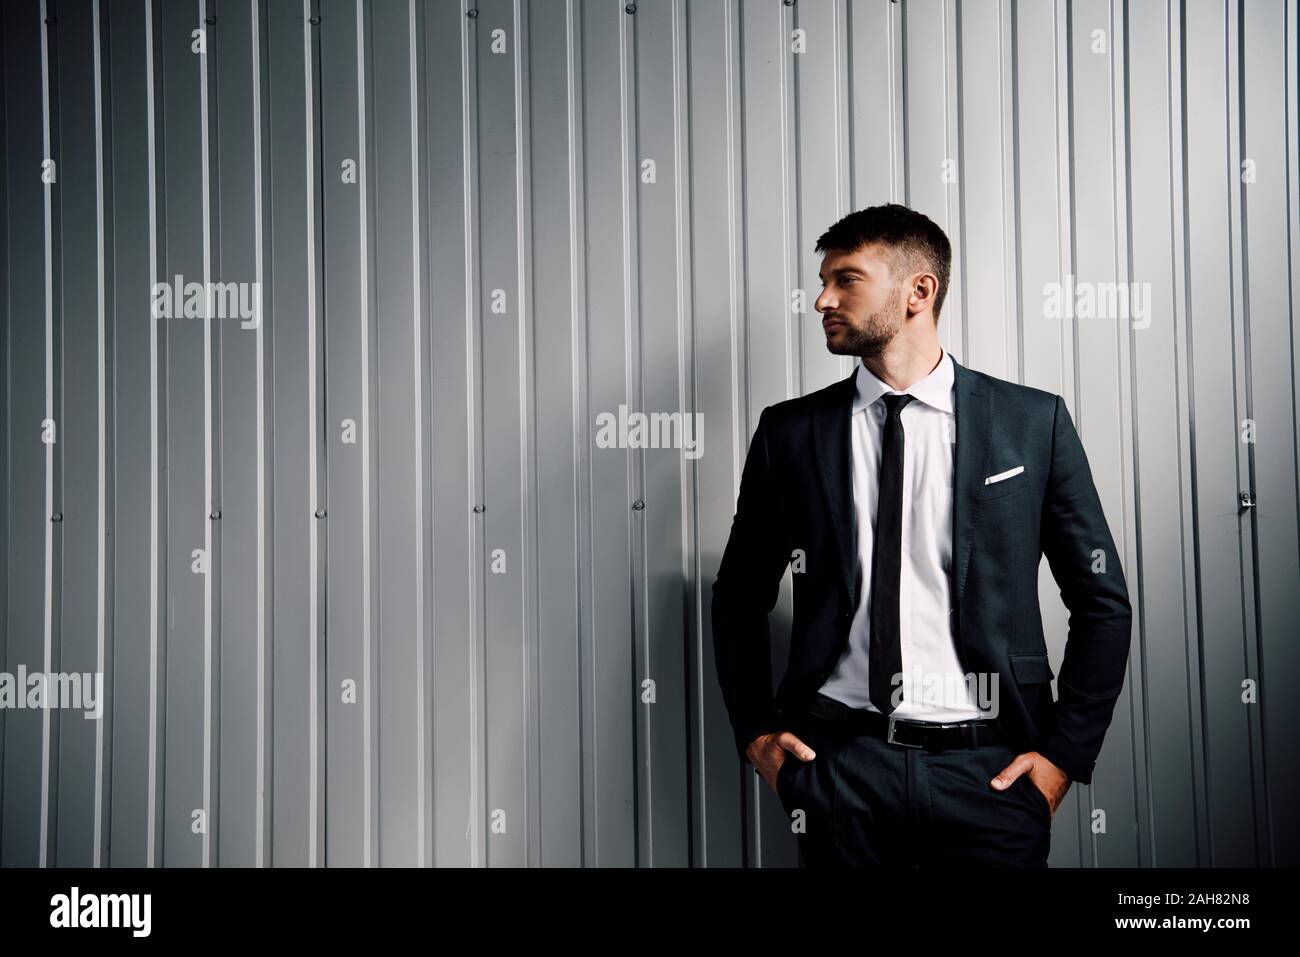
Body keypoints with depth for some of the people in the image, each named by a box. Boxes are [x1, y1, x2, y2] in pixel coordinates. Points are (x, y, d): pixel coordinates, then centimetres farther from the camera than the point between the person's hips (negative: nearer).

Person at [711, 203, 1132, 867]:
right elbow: (739, 598, 14)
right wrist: (755, 733, 5)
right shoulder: (790, 433, 4)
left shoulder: (1034, 422, 1)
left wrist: (1065, 754, 0)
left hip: (988, 770, -1)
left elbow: (1103, 603, 5)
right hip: (838, 763, 1)